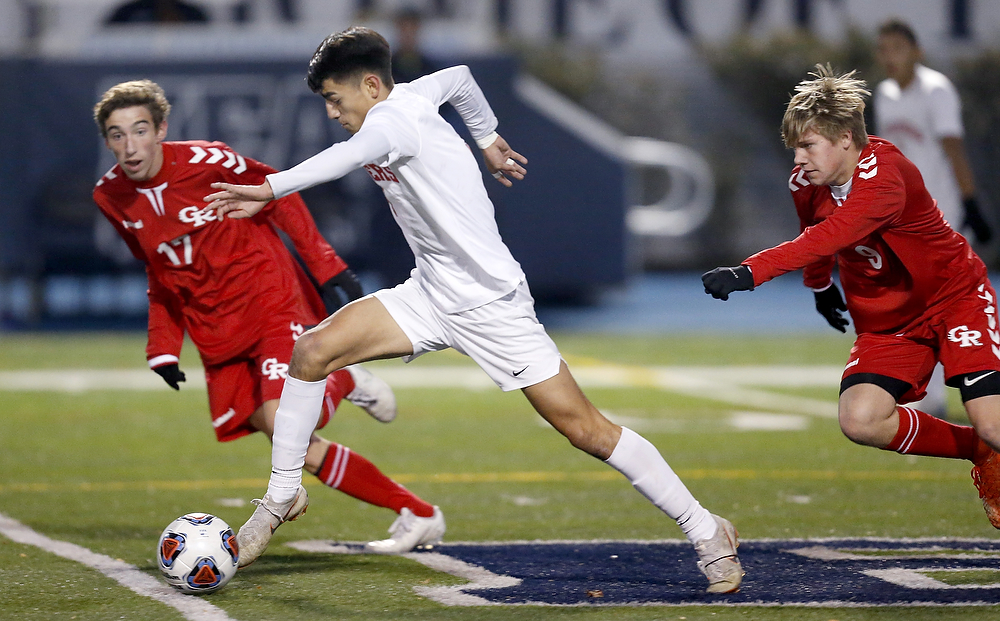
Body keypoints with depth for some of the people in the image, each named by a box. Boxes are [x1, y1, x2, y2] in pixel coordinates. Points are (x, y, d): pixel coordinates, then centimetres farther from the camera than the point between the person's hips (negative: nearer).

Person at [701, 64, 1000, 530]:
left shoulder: (884, 177, -31)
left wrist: (748, 273, -53)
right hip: (886, 319, 7)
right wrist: (819, 284, 33)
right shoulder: (805, 182, -6)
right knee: (860, 421, -19)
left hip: (954, 296, -7)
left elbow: (825, 239, -45)